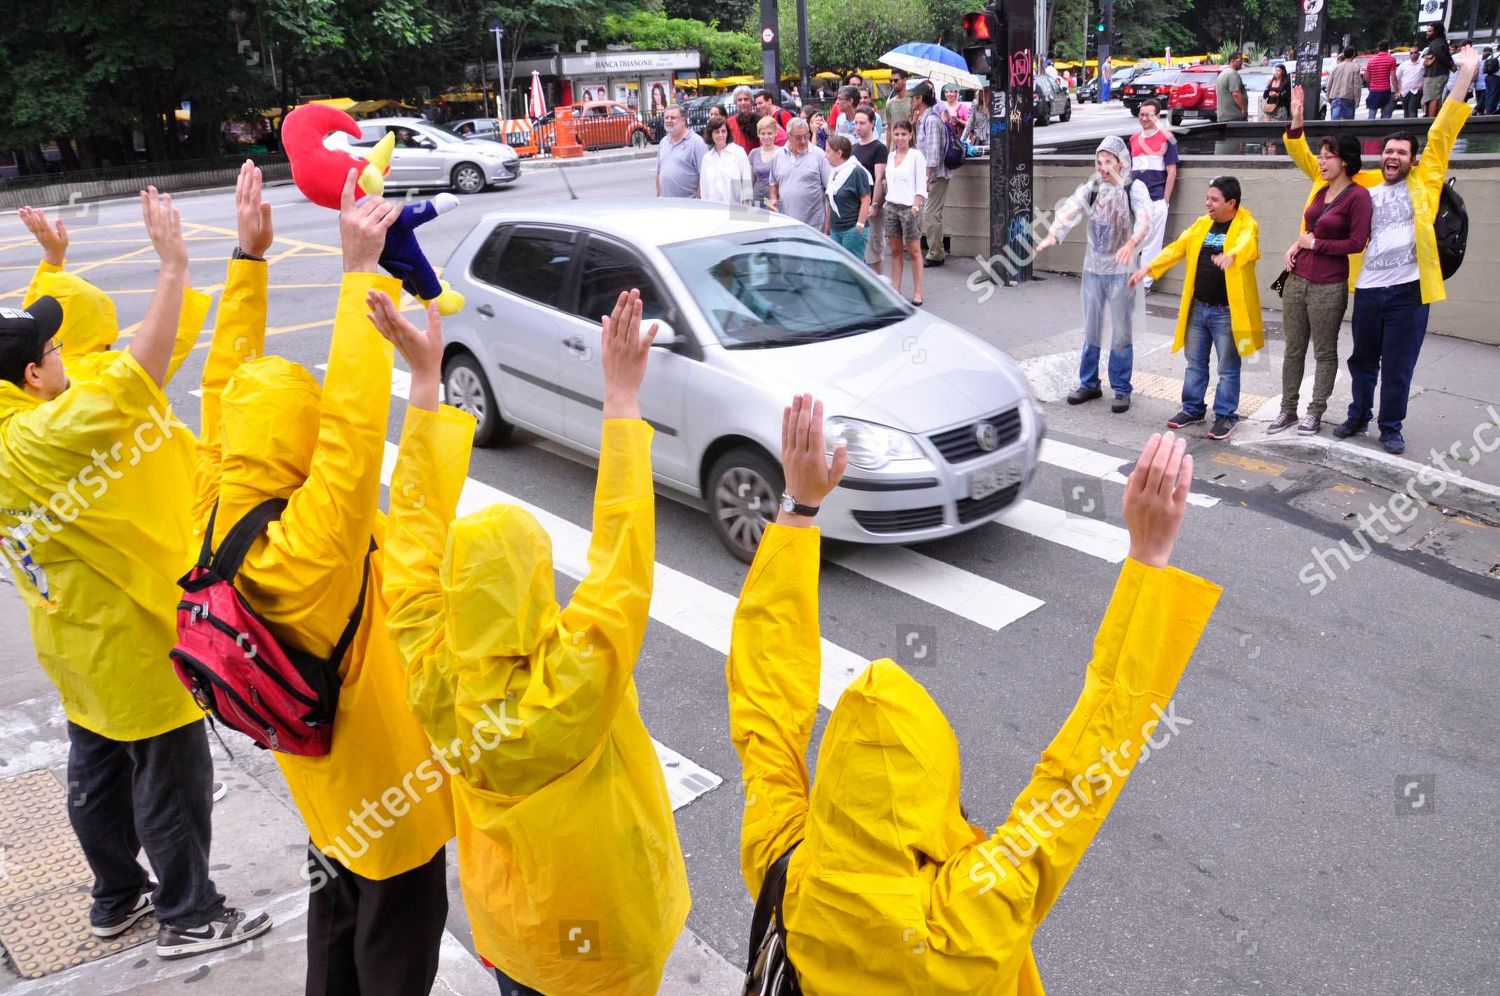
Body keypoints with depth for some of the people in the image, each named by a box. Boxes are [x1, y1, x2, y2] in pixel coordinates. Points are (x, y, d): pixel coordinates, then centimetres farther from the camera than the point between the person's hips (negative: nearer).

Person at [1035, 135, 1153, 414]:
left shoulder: (1134, 188, -8)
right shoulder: (1090, 188, 2)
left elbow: (1144, 221, -23)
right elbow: (1069, 211, -13)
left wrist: (1131, 244, -44)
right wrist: (1052, 236, -33)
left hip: (1121, 269, -4)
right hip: (1093, 268, 4)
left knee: (1121, 331, 2)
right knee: (1091, 329, 12)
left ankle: (1121, 389, 12)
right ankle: (1088, 383, 23)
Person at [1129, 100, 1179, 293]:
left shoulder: (1166, 138, -1)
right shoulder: (1133, 139, 14)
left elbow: (1171, 172, -2)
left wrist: (1165, 200, -7)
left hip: (1156, 199, -5)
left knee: (1151, 243, -4)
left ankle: (1145, 282, -1)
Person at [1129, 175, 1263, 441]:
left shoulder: (1246, 225, -10)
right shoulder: (1202, 224, 9)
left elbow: (1246, 246, -31)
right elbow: (1177, 248, 11)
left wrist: (1231, 255, -53)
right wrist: (1149, 268, 2)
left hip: (1227, 311, -6)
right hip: (1197, 307, 6)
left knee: (1227, 367, 3)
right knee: (1195, 362, 15)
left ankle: (1225, 415, 14)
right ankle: (1192, 409, 27)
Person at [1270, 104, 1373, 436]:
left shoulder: (1358, 195, -9)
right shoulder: (1321, 188, 10)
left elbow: (1357, 243, -13)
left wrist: (1314, 243, -9)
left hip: (1328, 287, -7)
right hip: (1297, 280, 7)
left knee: (1324, 352, 5)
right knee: (1294, 349, 10)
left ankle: (1315, 412, 13)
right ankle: (1288, 410, 17)